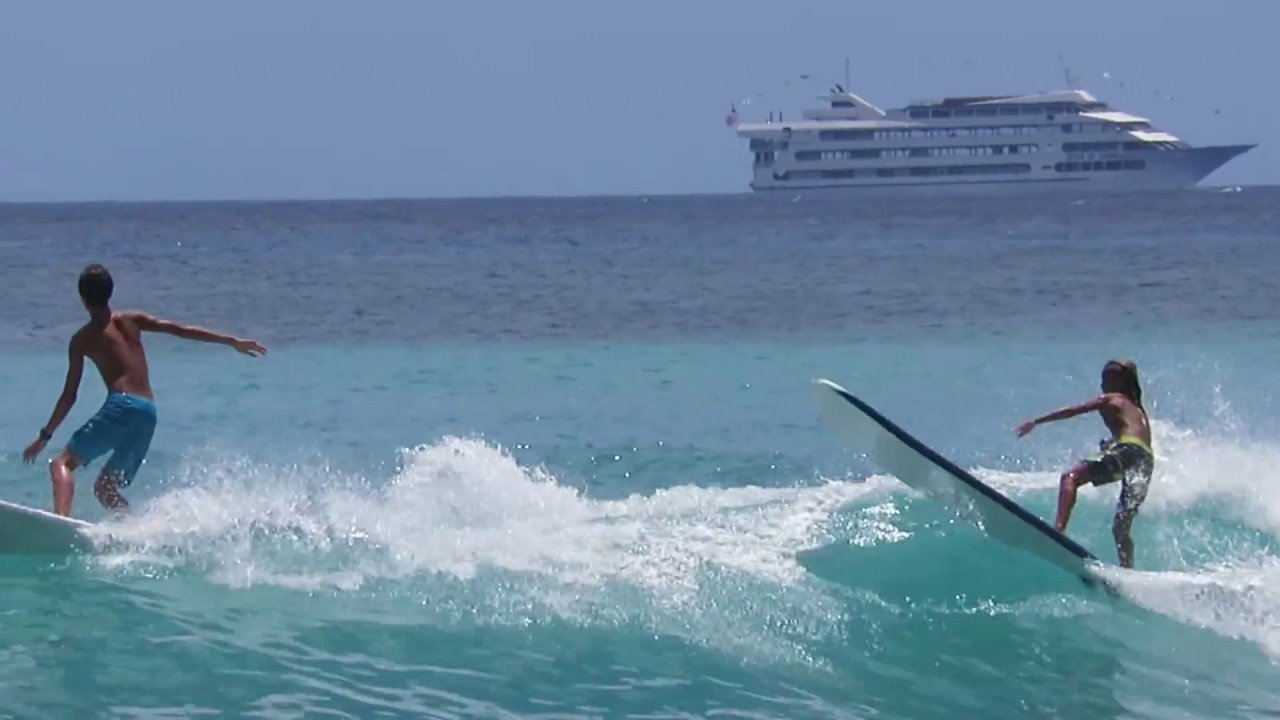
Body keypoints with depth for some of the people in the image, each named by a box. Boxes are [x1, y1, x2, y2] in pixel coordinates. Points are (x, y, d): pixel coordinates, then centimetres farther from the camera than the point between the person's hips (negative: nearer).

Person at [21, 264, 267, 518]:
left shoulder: (81, 340, 7)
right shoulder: (131, 321, 17)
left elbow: (69, 396, 7)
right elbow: (181, 330, 11)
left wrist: (45, 436, 16)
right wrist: (233, 342, 12)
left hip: (122, 406, -5)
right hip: (148, 413, 5)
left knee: (62, 463, -10)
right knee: (105, 486, 18)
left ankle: (62, 519, -38)